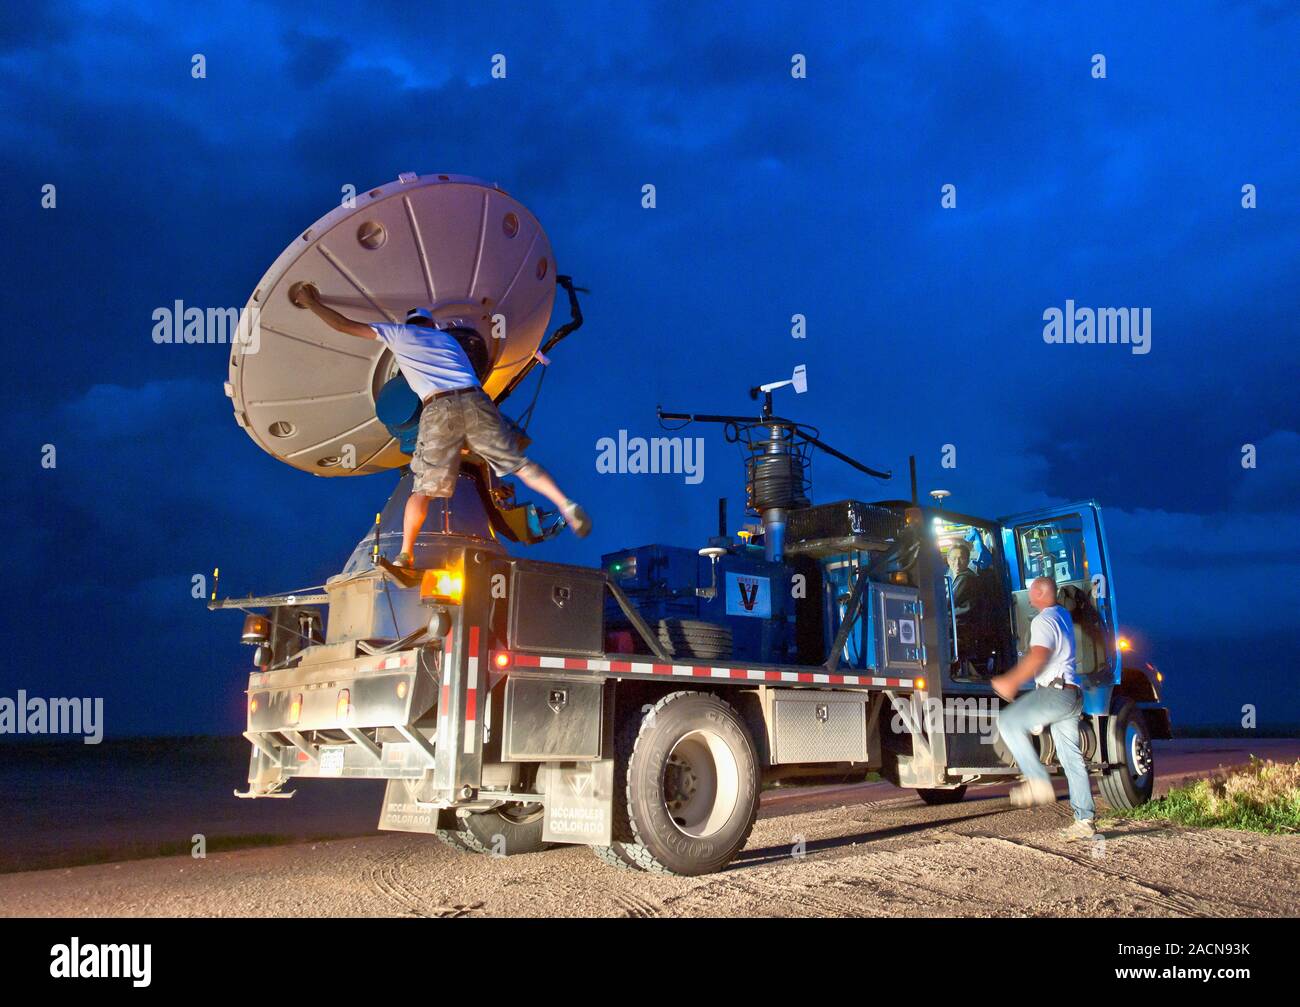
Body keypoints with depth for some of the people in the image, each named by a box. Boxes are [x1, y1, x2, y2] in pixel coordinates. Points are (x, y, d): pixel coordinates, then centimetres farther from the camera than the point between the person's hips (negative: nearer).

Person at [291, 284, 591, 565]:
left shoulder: (398, 333, 22)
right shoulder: (447, 338, 31)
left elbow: (345, 325, 25)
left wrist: (313, 304, 38)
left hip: (438, 409, -2)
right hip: (475, 400, 2)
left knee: (423, 488, 3)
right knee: (518, 463, 4)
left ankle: (405, 555, 0)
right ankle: (566, 505, -11)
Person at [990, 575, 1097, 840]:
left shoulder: (1043, 621, -10)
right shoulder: (1063, 615, 20)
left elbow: (1039, 656, -24)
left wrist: (1012, 681, -21)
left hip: (1055, 691, -9)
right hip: (1072, 694, 10)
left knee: (1009, 722, -10)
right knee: (1072, 758, 9)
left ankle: (1038, 780, -15)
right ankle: (1085, 820, 8)